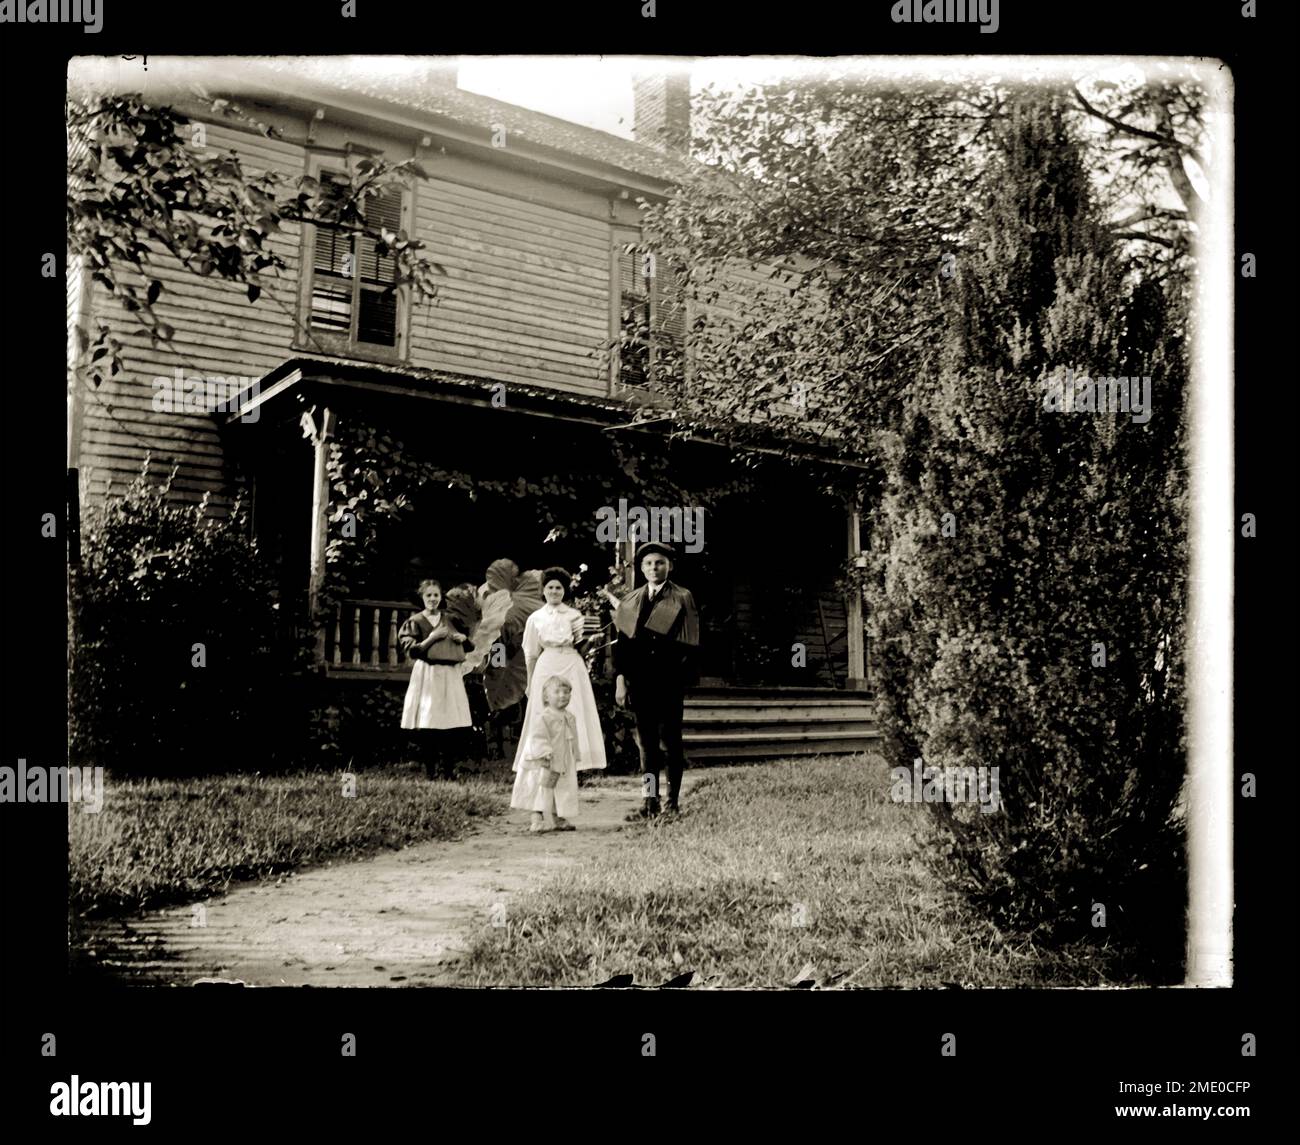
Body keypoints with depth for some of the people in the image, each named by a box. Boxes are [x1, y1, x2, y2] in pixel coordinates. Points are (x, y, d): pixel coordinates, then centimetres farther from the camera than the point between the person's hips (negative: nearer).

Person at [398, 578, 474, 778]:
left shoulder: (450, 619, 14)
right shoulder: (415, 621, 5)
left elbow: (470, 647, 22)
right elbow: (411, 651, -4)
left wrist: (463, 638, 0)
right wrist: (432, 637, -11)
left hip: (450, 674, 3)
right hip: (427, 675, -3)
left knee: (448, 727, -3)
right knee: (428, 727, -5)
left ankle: (445, 768, 5)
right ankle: (430, 770, 4)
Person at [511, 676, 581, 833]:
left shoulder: (570, 718, 9)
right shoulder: (545, 718, -14)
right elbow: (538, 737, -21)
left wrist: (576, 758, 19)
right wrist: (544, 752, -32)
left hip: (564, 764, 7)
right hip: (545, 766, -7)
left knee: (562, 793, 12)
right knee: (543, 791, -7)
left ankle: (558, 820, 24)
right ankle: (537, 821, -4)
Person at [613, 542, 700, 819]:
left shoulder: (682, 599, 1)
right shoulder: (630, 602, 11)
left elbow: (690, 642, -3)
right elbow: (622, 642, 9)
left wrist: (687, 678, -10)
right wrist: (620, 680, 1)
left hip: (670, 680, -3)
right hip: (640, 680, 3)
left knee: (671, 741, 2)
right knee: (646, 742, 5)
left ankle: (674, 801, 10)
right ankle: (650, 802, 9)